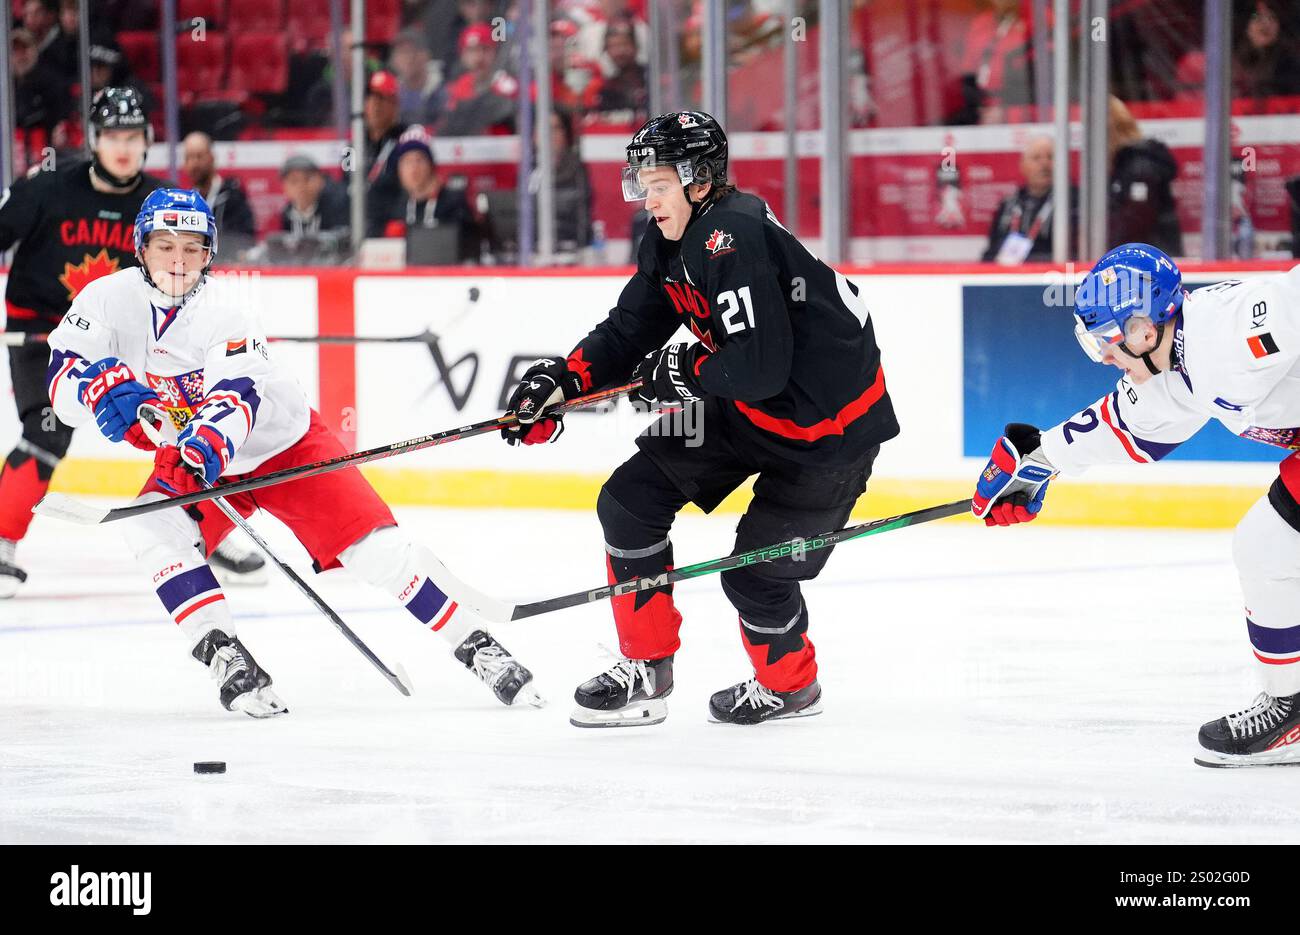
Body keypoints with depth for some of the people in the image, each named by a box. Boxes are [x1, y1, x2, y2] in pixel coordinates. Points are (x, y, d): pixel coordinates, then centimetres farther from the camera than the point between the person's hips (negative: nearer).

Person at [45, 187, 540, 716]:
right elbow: (62, 379, -20)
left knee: (375, 548, -13)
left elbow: (236, 397, -39)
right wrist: (102, 385, -43)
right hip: (193, 455, 3)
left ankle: (474, 645, -2)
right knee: (153, 529, -26)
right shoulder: (108, 301, -14)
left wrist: (210, 440, -61)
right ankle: (224, 656, -21)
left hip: (283, 442, -3)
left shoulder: (225, 314, -25)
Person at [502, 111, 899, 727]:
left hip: (830, 423, -9)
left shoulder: (735, 237, -29)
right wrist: (561, 380, -9)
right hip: (745, 406, 10)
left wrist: (681, 372, -18)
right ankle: (646, 672, 12)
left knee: (756, 572, -5)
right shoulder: (670, 240, 0)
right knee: (630, 499, 1)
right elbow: (630, 332, 6)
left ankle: (790, 686, 27)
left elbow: (758, 368, -34)